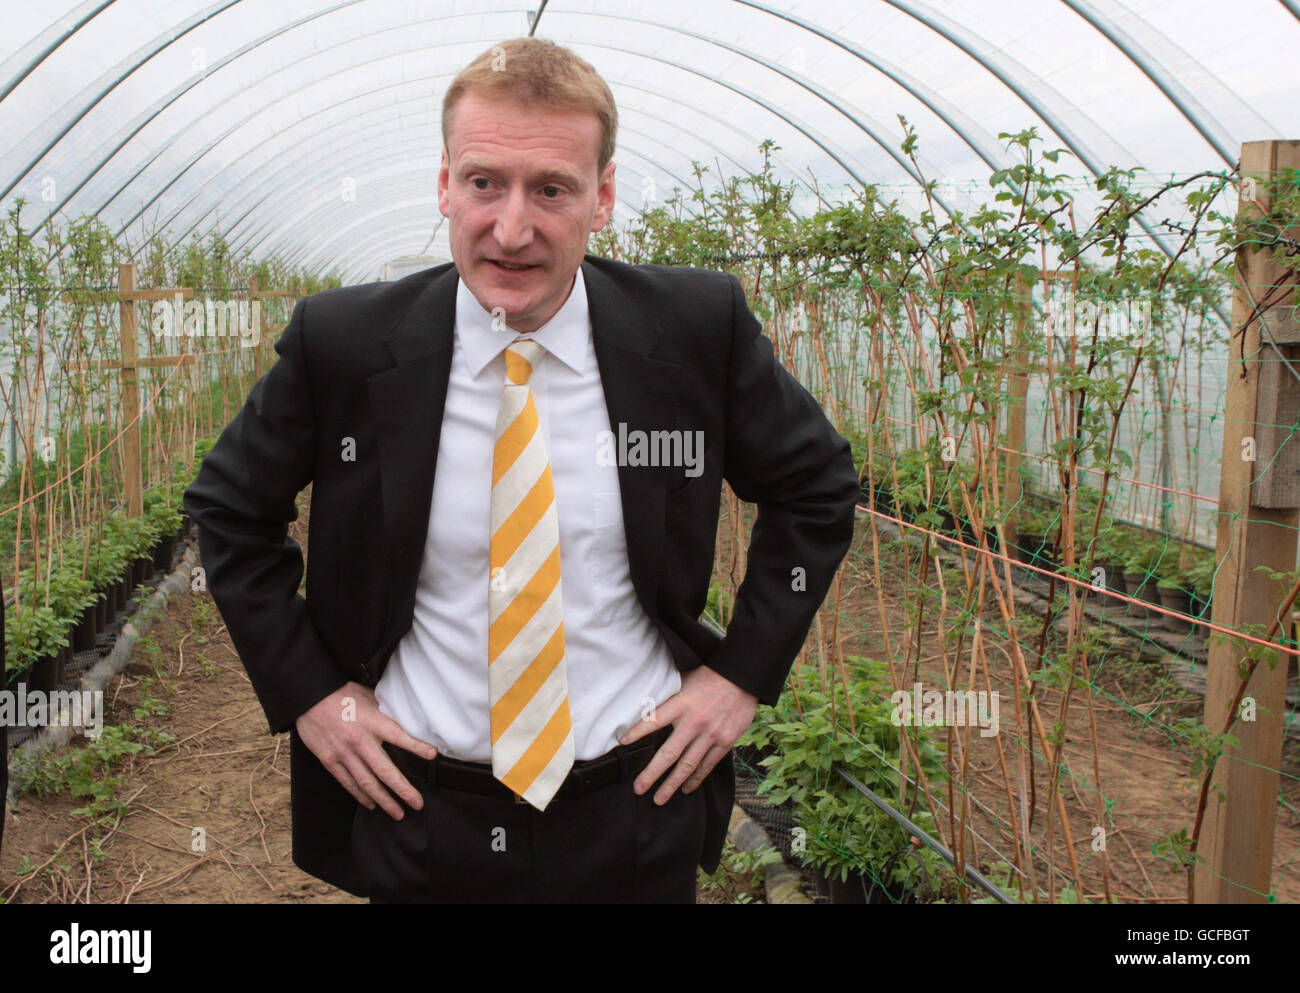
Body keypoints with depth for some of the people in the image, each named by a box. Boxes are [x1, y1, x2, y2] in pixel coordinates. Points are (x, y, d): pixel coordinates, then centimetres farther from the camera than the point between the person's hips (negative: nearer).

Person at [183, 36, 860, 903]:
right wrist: (306, 692, -2)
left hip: (638, 810, 0)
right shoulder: (339, 342, -11)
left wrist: (744, 672, -3)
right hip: (418, 813, 0)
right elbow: (229, 508, 4)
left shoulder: (699, 326, -10)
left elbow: (818, 487, 3)